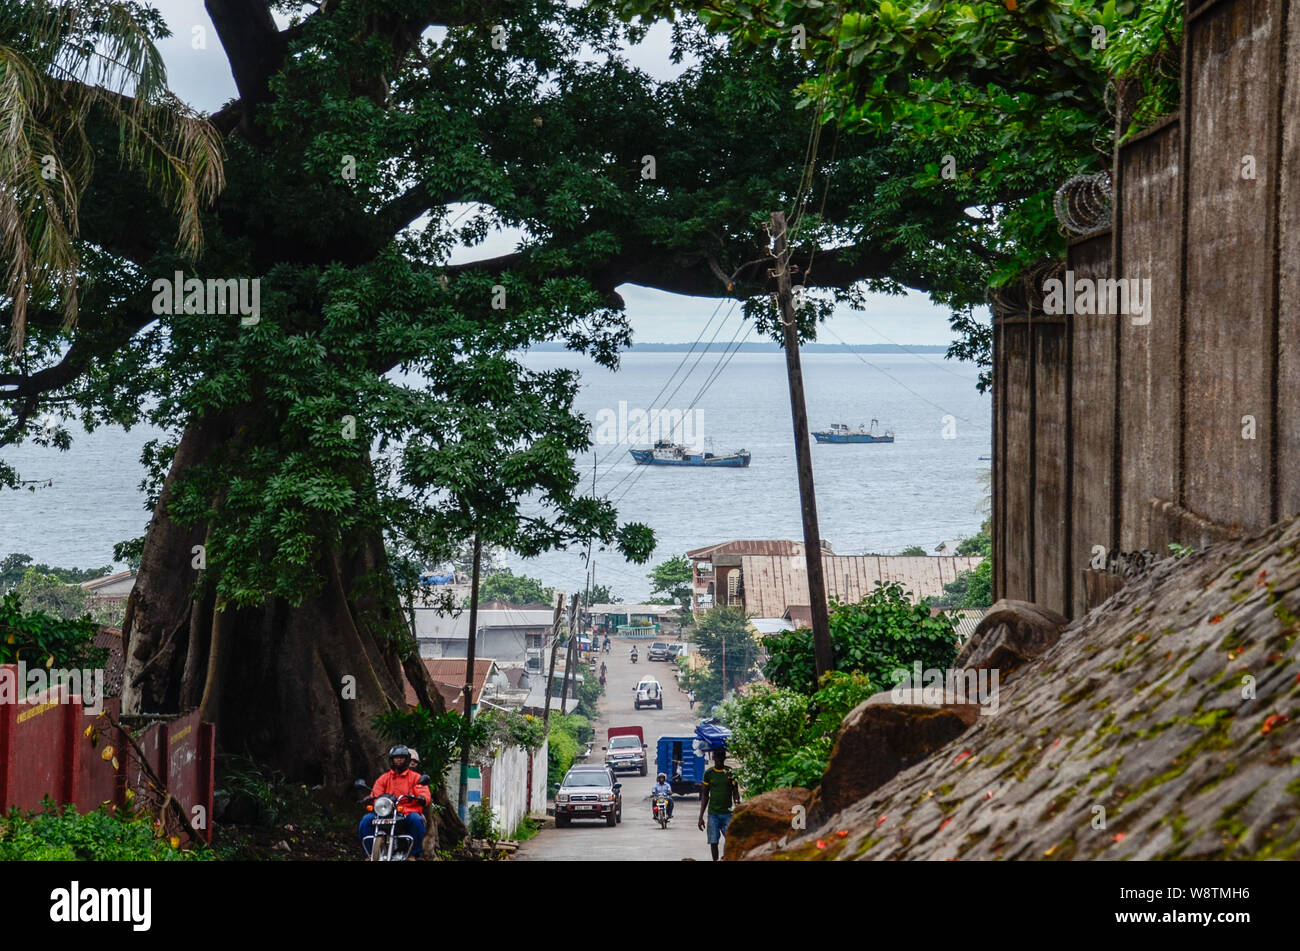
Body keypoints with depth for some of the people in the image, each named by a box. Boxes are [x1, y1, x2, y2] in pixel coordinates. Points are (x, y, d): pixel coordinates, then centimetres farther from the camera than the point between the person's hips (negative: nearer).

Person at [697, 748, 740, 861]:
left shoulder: (731, 772, 4)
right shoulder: (709, 773, 6)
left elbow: (735, 793, 7)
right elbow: (705, 796, 10)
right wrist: (701, 817, 7)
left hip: (727, 813, -1)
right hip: (713, 813, 1)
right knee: (713, 841, -2)